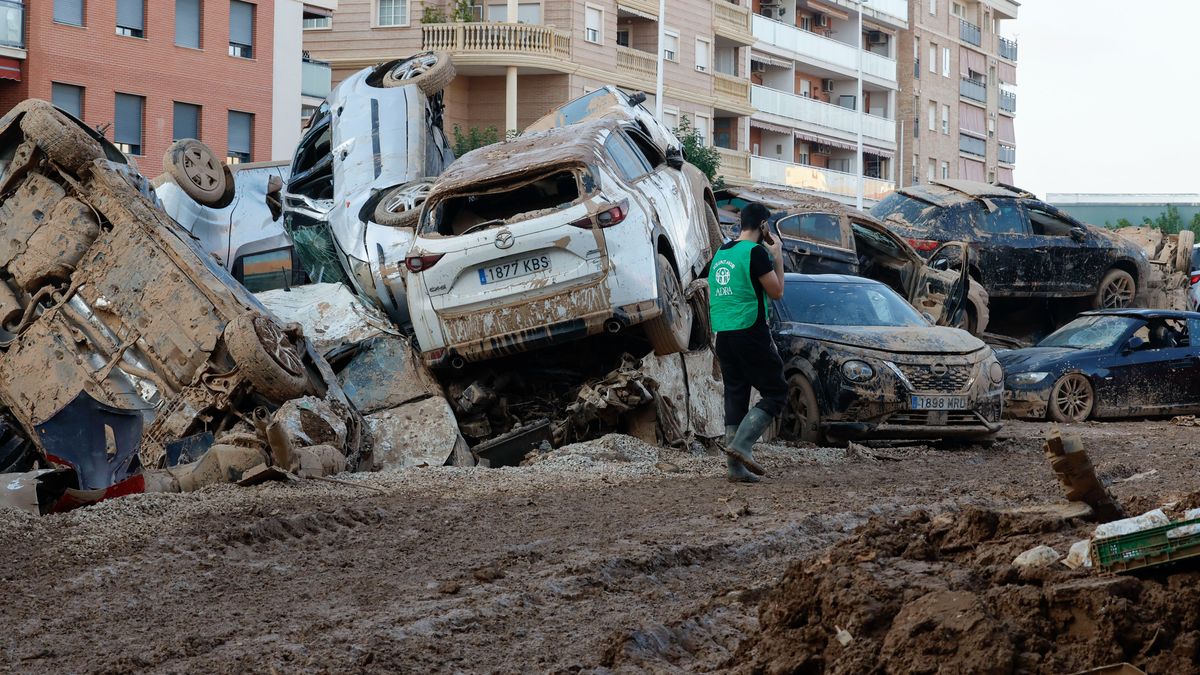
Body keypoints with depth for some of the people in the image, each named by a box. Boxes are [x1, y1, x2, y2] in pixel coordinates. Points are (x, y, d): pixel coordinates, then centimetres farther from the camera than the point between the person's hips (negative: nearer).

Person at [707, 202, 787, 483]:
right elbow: (777, 291, -4)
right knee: (776, 392, 1)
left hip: (723, 333, 8)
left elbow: (712, 299, 20)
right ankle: (742, 444, -15)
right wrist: (778, 257, 4)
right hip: (751, 332, -8)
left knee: (735, 395, 9)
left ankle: (736, 468, 6)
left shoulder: (720, 253, 16)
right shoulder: (756, 251, -9)